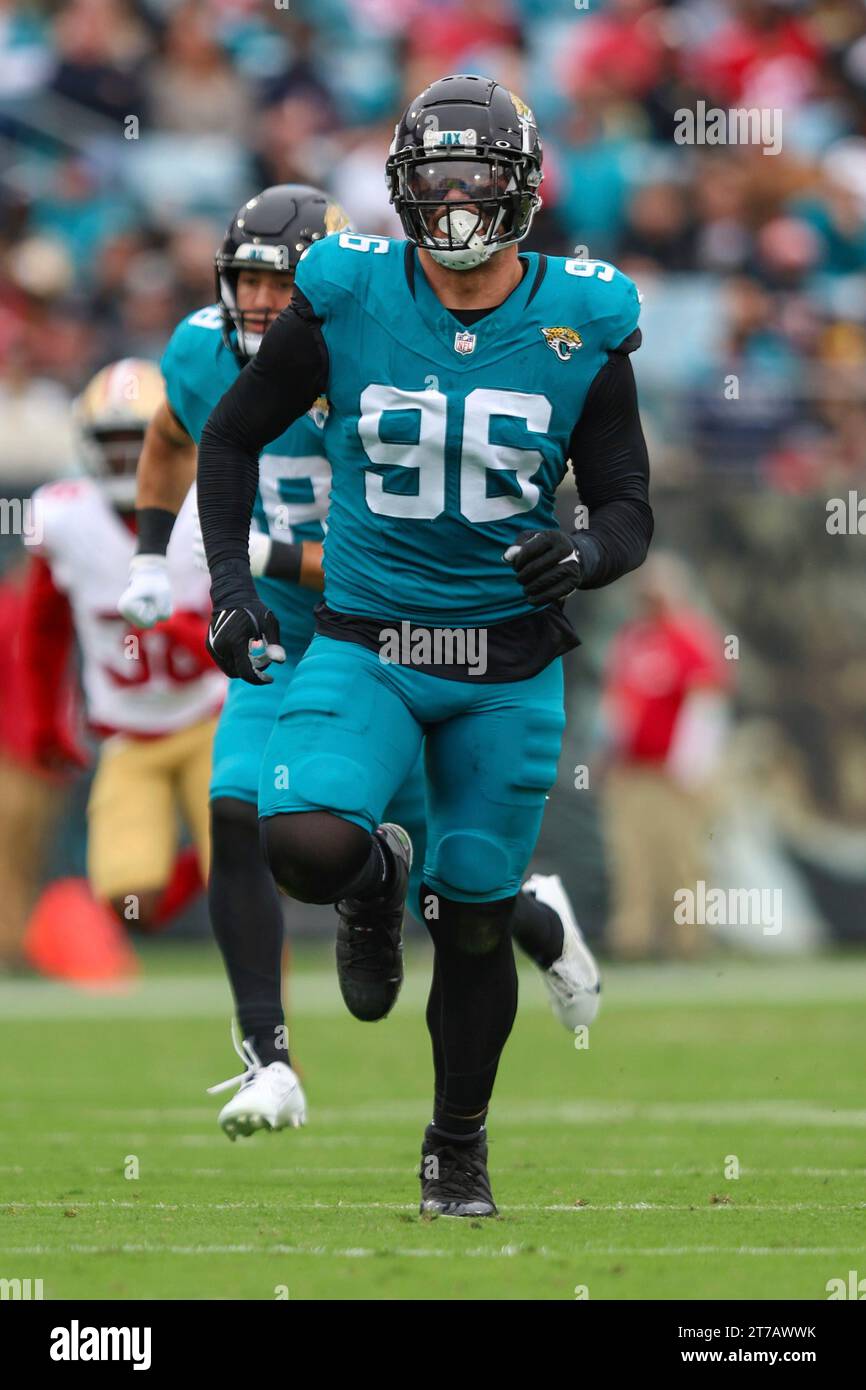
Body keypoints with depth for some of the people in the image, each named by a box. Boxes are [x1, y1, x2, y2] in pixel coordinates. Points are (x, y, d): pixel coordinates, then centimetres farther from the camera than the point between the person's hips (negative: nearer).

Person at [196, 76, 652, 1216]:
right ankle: (376, 881, 14)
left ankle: (458, 1143, 30)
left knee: (473, 928, 6)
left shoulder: (583, 327, -6)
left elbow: (628, 510, 0)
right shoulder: (345, 302, -8)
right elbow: (234, 437, 7)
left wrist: (585, 553, -23)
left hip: (510, 670, 1)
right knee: (307, 847, -25)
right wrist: (231, 583, -3)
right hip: (365, 646, -1)